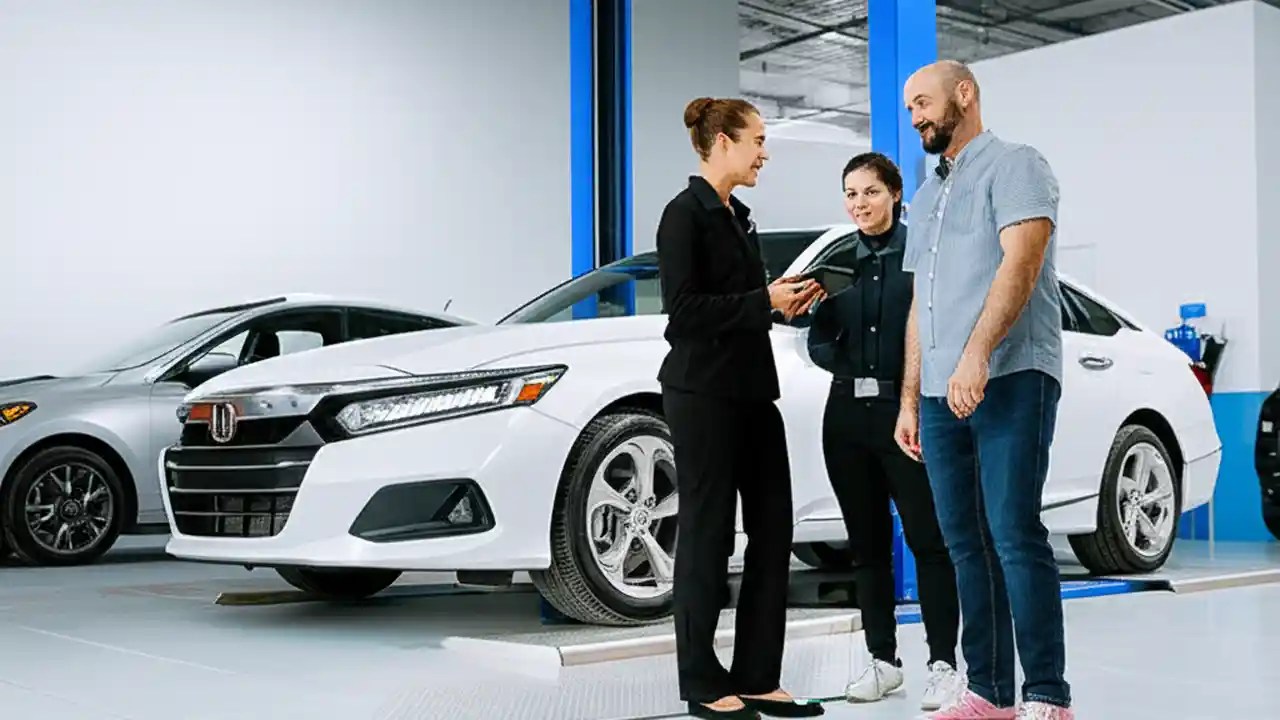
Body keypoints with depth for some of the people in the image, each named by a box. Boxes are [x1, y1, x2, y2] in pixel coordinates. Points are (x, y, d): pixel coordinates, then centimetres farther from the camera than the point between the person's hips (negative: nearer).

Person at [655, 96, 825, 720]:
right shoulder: (686, 213, -8)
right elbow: (682, 310, -16)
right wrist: (764, 302, -15)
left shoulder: (738, 217, 18)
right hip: (702, 393, -9)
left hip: (751, 391, 9)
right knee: (706, 533, -2)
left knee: (772, 529, 6)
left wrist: (784, 300, 5)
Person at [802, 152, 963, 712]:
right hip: (849, 417, 5)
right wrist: (850, 370, -5)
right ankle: (883, 661, 18)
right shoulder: (839, 261, 12)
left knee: (928, 539, -5)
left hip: (908, 413, -5)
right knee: (867, 543, 9)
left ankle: (943, 664, 2)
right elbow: (818, 341, 12)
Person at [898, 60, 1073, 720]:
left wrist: (977, 354, -25)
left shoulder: (1013, 166, 1)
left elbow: (1021, 262, -14)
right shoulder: (926, 198, 25)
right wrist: (910, 399, 17)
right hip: (942, 395, 8)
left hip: (1009, 380, -7)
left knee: (1015, 536, -13)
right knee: (967, 546, 6)